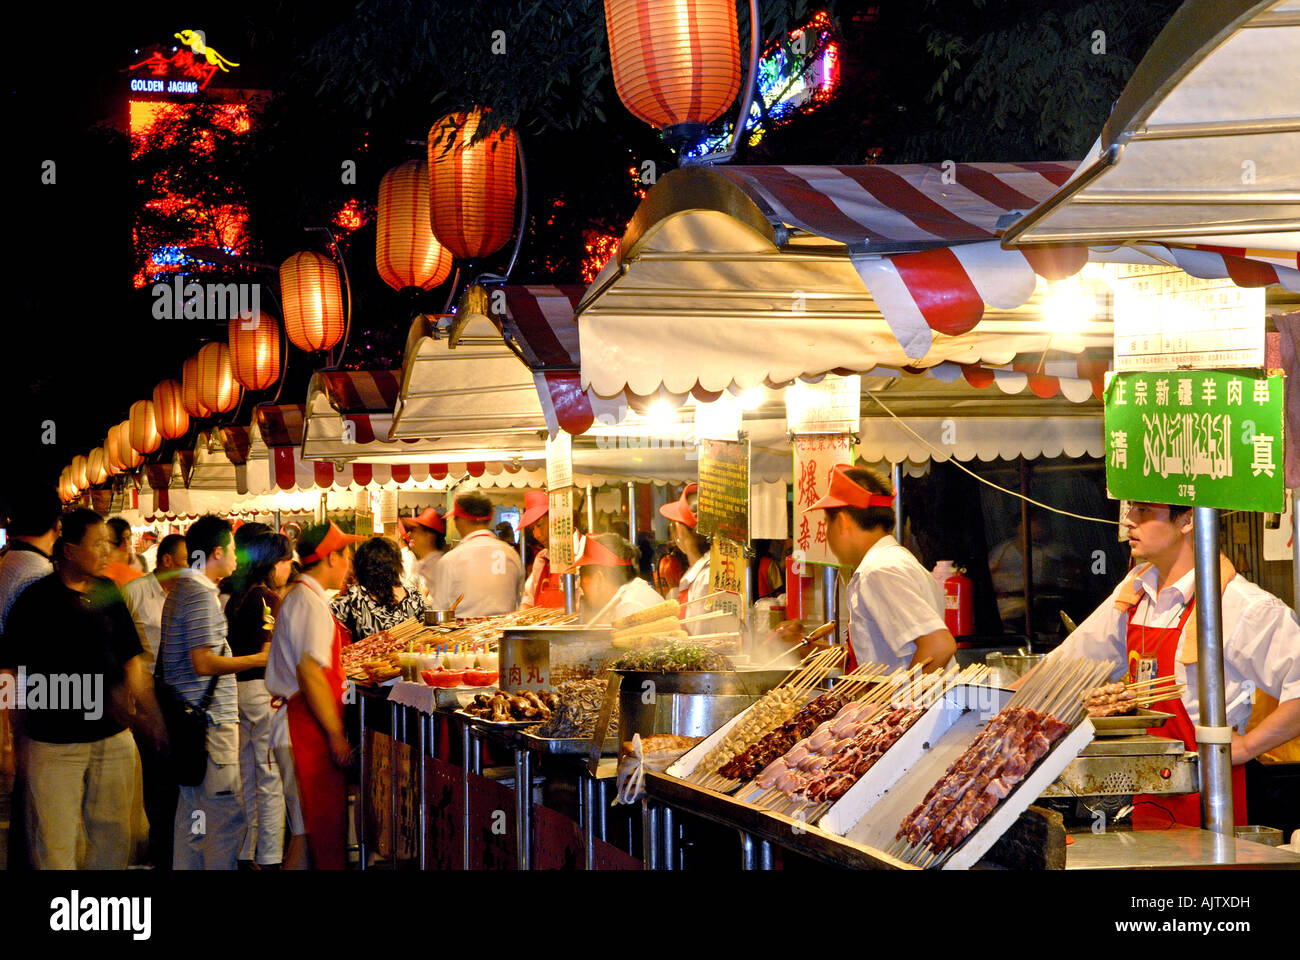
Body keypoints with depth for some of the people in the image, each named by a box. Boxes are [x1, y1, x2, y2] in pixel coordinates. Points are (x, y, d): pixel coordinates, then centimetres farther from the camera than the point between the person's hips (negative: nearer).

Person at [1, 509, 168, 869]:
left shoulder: (109, 593, 8)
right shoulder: (36, 600, -6)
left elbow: (131, 660, 16)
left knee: (112, 838, 9)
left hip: (113, 738, 5)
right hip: (54, 741, -5)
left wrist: (150, 718, 10)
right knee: (55, 842, -2)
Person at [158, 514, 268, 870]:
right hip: (211, 720, -11)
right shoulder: (201, 595, -16)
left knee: (193, 811, 14)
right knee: (226, 814, -9)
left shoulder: (180, 590, 17)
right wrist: (259, 658, -13)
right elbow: (204, 664, -21)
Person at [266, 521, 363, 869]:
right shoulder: (311, 602, -14)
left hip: (294, 722, 10)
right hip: (308, 729, -10)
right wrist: (336, 734, -20)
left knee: (307, 827, 11)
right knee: (312, 829, -9)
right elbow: (310, 672, -22)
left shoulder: (295, 597, 18)